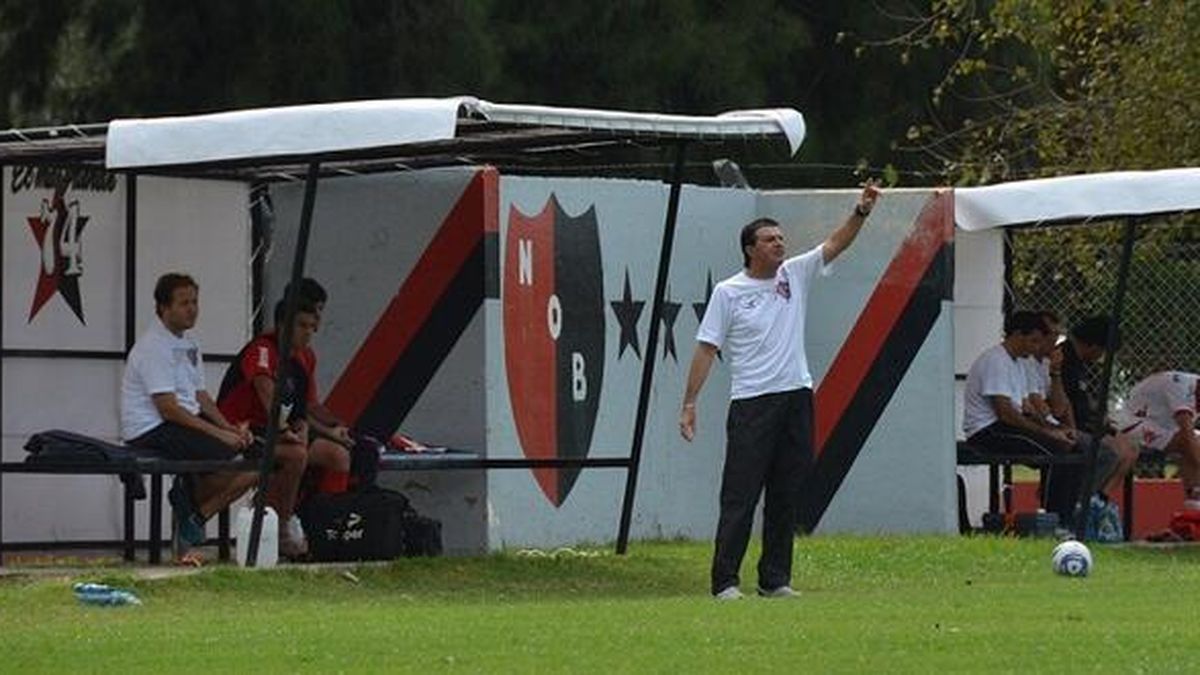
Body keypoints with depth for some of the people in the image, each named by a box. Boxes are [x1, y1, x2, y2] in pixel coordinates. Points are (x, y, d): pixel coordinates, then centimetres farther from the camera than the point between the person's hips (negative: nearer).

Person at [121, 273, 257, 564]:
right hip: (152, 431, -10)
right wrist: (217, 433, -18)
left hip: (188, 422, 10)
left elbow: (200, 396, 18)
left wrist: (229, 427, 0)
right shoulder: (154, 347, -14)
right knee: (227, 455, -25)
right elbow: (168, 409, -19)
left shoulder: (188, 344, 17)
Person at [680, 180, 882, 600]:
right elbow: (706, 348, -2)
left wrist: (862, 211, -12)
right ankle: (724, 581, -5)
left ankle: (775, 579, 13)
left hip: (797, 398, 5)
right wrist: (689, 403, -7)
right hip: (751, 404, -5)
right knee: (740, 495, -7)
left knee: (786, 495, 7)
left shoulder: (795, 275, 10)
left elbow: (835, 245, 4)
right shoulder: (728, 293, -2)